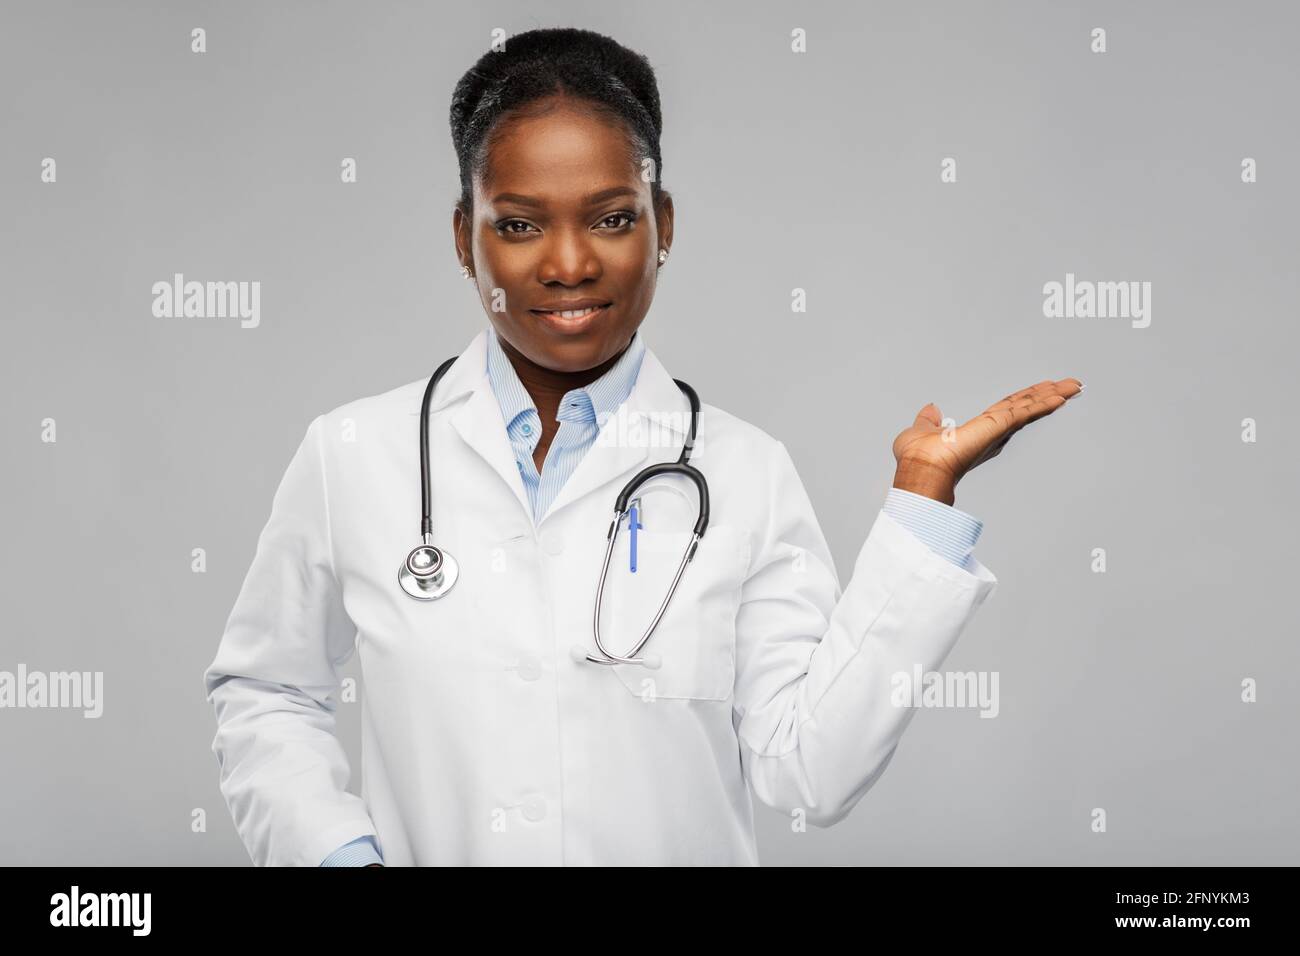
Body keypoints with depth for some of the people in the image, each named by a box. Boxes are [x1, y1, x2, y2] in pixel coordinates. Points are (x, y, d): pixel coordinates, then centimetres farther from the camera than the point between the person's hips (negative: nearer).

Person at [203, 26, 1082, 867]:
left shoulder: (747, 474, -9)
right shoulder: (352, 456, -7)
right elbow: (267, 692, 3)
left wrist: (924, 496, -16)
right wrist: (333, 848, -13)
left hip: (683, 846, 0)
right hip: (424, 845, 1)